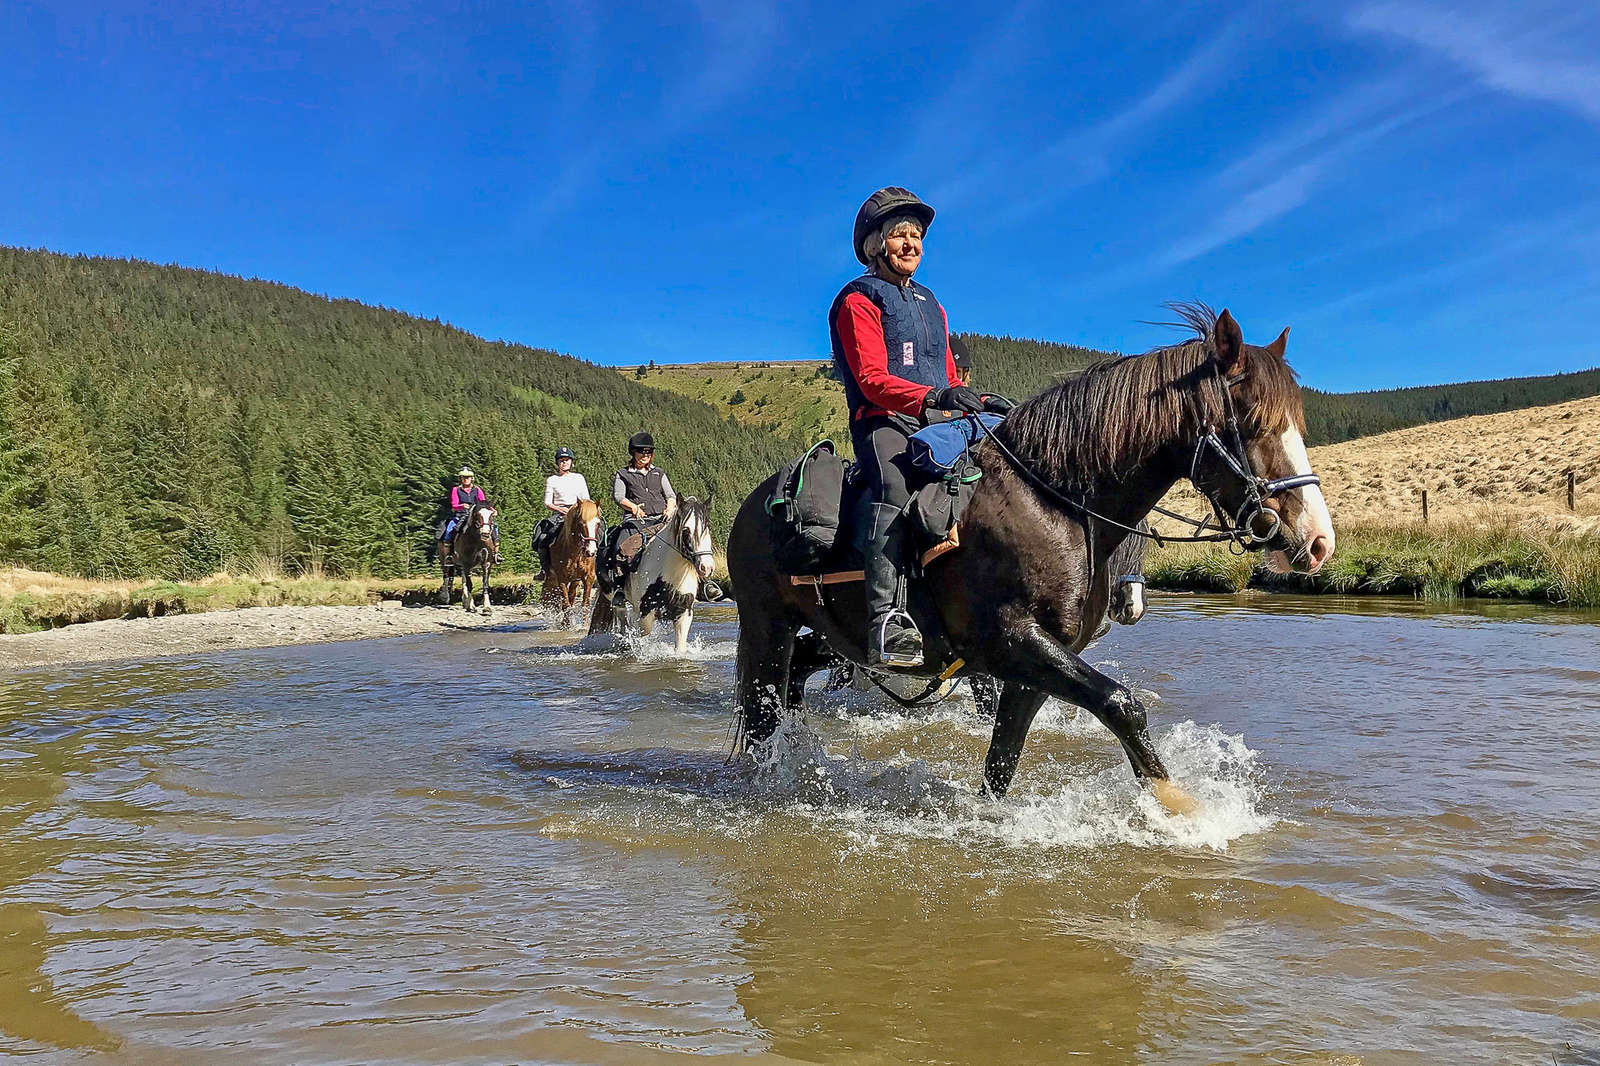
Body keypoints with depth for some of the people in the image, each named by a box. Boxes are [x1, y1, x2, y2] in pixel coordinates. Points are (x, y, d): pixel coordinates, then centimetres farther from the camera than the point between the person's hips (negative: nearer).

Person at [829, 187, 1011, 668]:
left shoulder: (930, 304, 29)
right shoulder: (859, 299, 5)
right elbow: (872, 379, -9)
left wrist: (981, 403, 4)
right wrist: (934, 397, -25)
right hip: (884, 423, -7)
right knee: (897, 489, -37)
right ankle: (888, 620, -48)